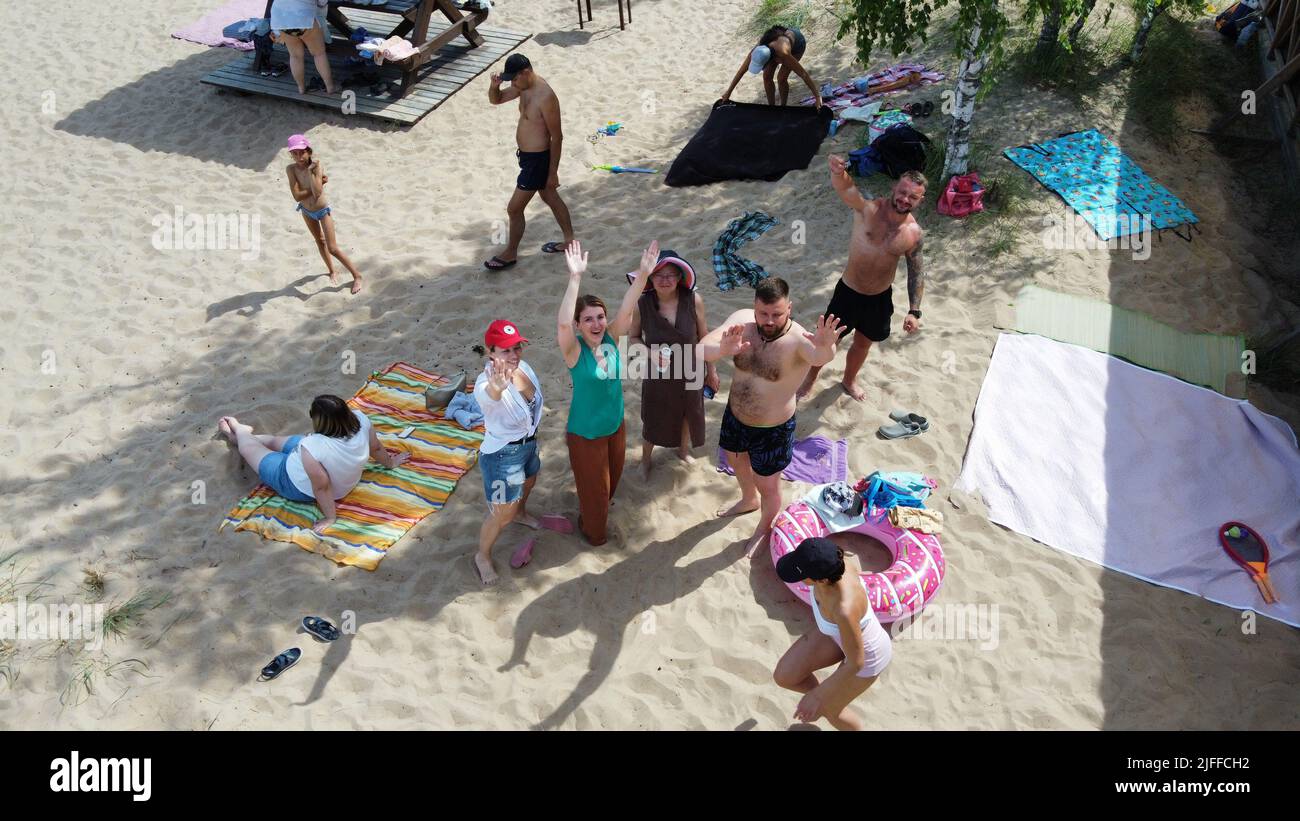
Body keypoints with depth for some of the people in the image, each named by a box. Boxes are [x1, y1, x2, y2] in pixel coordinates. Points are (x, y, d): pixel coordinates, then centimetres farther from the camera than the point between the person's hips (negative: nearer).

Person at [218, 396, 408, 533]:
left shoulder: (313, 448, -45)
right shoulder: (360, 419, -29)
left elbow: (322, 488, -35)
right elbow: (376, 448, -10)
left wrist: (329, 518, -17)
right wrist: (390, 463, 11)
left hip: (297, 486, -6)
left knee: (248, 446, 21)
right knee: (276, 440, 30)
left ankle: (239, 433, 56)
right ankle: (242, 432, 61)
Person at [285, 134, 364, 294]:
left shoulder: (316, 165, -27)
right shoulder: (291, 169, -19)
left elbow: (317, 193, -37)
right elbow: (297, 195, -27)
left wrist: (311, 172, -41)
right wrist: (319, 184, -28)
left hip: (322, 211, -4)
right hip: (306, 211, 4)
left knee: (333, 248, -4)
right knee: (320, 241, 24)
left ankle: (357, 275, 11)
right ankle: (332, 271, 45)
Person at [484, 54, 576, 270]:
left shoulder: (545, 97, -27)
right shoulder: (524, 87, 0)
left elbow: (557, 137, -23)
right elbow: (496, 99, 12)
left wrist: (552, 173, -19)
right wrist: (494, 85, -12)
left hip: (538, 160, -10)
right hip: (528, 155, 10)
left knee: (514, 208, 2)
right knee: (551, 197, 23)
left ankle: (510, 254, 20)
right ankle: (569, 240, 39)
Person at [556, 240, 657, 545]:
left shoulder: (611, 338, -13)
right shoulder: (574, 350, -25)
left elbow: (626, 309, -27)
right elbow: (562, 323, -46)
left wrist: (643, 274, -43)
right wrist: (575, 278, -56)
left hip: (616, 425, 5)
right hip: (586, 433, -5)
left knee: (613, 477, 30)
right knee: (594, 488, 14)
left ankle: (603, 504, 62)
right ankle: (592, 529, 44)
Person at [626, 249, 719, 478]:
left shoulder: (694, 300, -21)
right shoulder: (641, 305, -22)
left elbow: (704, 337, -7)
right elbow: (633, 337, -7)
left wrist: (711, 370, 1)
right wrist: (650, 352, -26)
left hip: (689, 373, 2)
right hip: (657, 374, -1)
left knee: (688, 415, 26)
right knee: (653, 420, 18)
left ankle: (683, 450, 58)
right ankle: (645, 460, 48)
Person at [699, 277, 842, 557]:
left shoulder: (799, 339, -32)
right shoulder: (741, 320, -19)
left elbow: (819, 357, -54)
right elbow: (703, 348, -31)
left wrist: (826, 347, -78)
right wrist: (722, 350, -54)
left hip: (773, 429, -5)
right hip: (735, 416, 5)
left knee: (767, 485, 18)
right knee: (736, 461, 32)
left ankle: (764, 528, 51)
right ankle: (749, 500, 65)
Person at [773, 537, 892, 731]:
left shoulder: (845, 610, -49)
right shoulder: (830, 561, -30)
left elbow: (856, 663, -32)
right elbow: (854, 560, -3)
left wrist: (817, 696, -20)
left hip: (867, 655, -6)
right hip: (842, 629, 6)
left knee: (827, 709, 20)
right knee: (783, 676, 10)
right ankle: (825, 696, 42)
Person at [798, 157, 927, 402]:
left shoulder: (913, 232, -12)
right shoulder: (868, 208, -23)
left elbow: (916, 271, -1)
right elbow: (843, 187, -42)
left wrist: (914, 311, -7)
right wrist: (838, 172, -67)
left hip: (880, 298, 3)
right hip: (849, 292, -3)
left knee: (863, 344, 25)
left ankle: (849, 381, 53)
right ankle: (809, 380, 42)